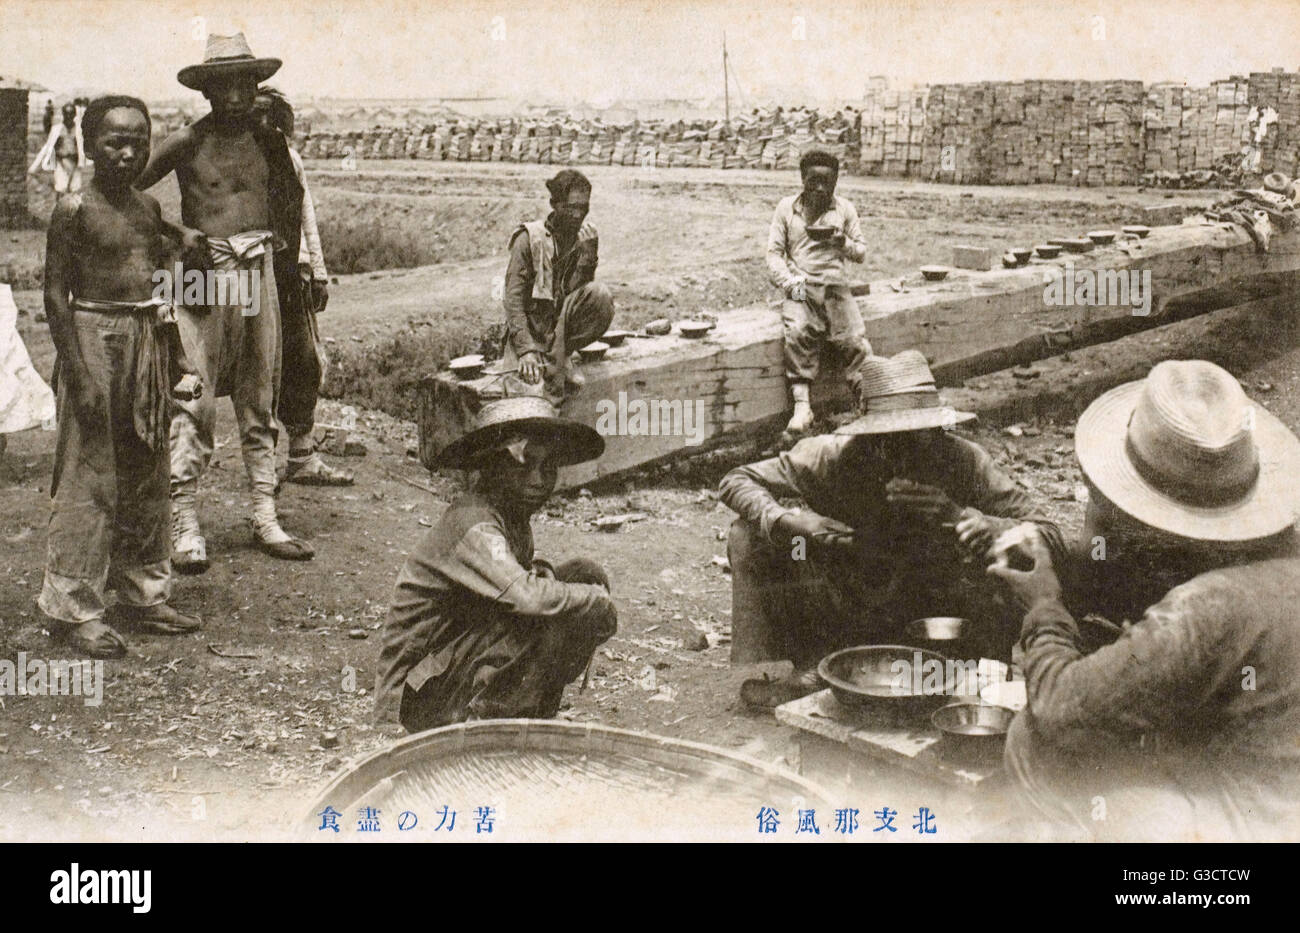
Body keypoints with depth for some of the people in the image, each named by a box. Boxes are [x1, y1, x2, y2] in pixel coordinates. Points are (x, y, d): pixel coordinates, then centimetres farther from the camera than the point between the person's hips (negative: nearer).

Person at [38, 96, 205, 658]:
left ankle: (143, 594, 24)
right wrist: (79, 374, -17)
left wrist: (178, 360, 16)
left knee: (147, 477, 12)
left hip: (148, 342, 7)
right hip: (96, 341, -7)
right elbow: (56, 295, -10)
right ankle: (72, 607, 7)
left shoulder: (148, 207, 11)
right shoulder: (74, 210, -8)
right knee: (88, 480, -3)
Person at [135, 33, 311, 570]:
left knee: (260, 399, 7)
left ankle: (265, 519, 12)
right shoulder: (187, 143, -3)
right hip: (205, 272, -4)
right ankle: (184, 524, -2)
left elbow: (291, 195, 26)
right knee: (196, 400, -8)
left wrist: (286, 252, 20)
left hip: (260, 271, 4)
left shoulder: (269, 142, 9)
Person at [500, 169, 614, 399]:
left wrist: (587, 259, -22)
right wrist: (526, 349, -26)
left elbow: (578, 290, -5)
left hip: (565, 320, 5)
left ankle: (558, 358, -10)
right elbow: (513, 297, -16)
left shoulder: (587, 238, 1)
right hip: (531, 323, -5)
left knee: (600, 295, -25)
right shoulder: (529, 239, -12)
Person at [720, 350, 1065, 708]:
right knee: (748, 536, -18)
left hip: (928, 609, 0)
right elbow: (735, 481, -12)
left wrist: (959, 517, -37)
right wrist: (784, 521, -33)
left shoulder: (964, 461, -19)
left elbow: (1048, 538, -22)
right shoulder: (835, 456, -19)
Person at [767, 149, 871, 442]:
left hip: (834, 285, 2)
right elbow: (774, 252, 7)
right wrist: (789, 282, -10)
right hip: (799, 287, -2)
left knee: (856, 342, -24)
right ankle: (802, 405, -33)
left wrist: (845, 244, -9)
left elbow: (861, 253, 15)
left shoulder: (845, 208, 14)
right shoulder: (787, 207, 11)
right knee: (798, 332, -33)